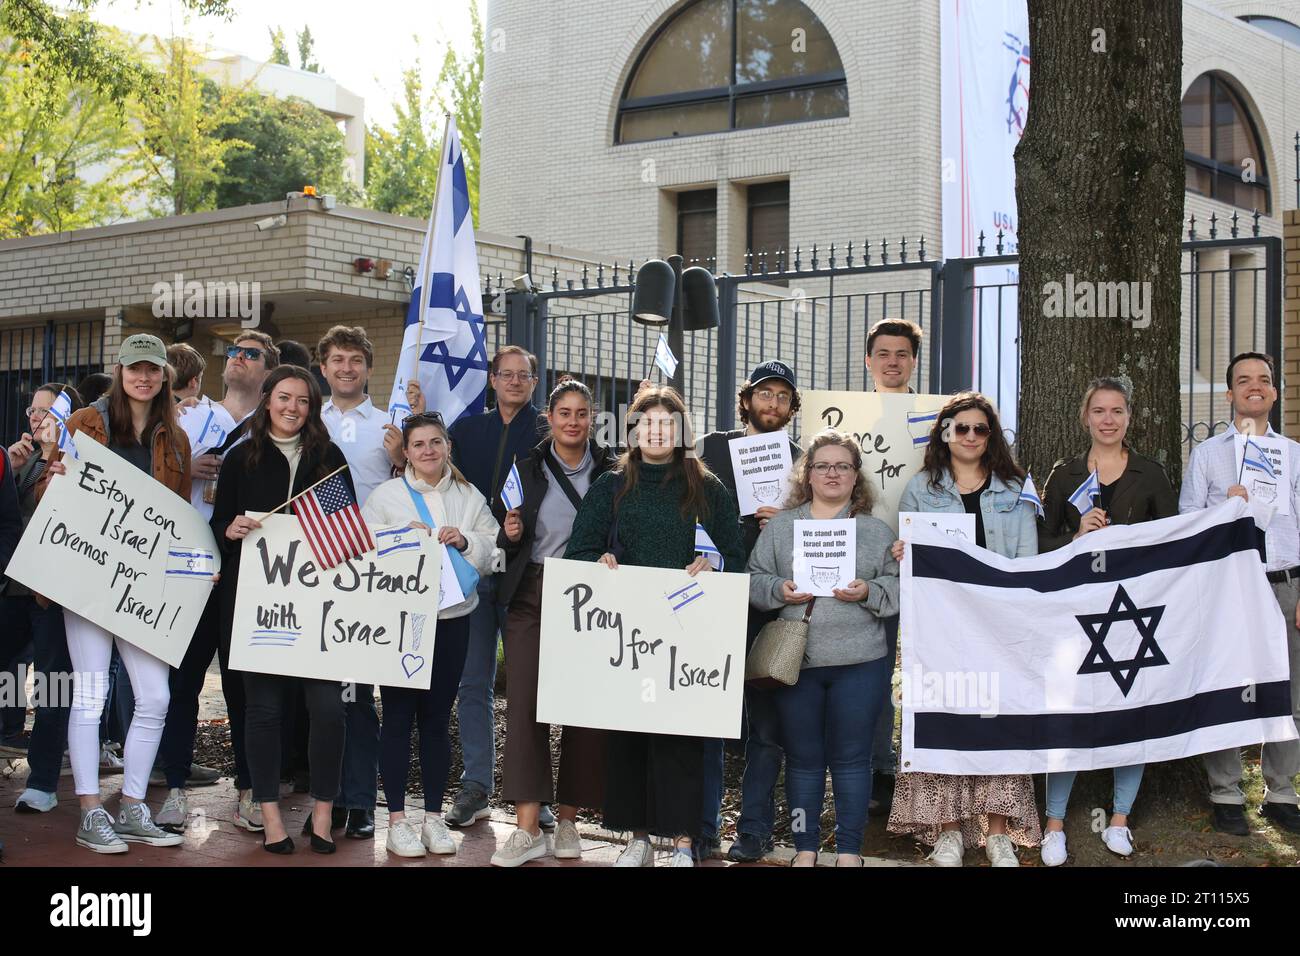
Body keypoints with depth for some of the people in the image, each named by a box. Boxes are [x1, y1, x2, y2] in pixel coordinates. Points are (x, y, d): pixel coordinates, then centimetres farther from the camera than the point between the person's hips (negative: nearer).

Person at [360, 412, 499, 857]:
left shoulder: (470, 498, 11)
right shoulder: (386, 495, 4)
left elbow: (493, 552, 6)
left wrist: (464, 541, -11)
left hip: (451, 619, 2)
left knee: (437, 719, 8)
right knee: (398, 717, 0)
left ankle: (434, 817, 17)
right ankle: (397, 820, 7)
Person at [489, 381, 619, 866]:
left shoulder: (611, 470, 4)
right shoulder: (526, 469, 8)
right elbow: (502, 537, 14)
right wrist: (510, 535, -7)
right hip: (532, 596, 1)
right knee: (525, 703, -7)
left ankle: (567, 820, 14)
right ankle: (527, 829, -6)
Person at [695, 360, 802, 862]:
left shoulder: (802, 461, 11)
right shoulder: (712, 446, 10)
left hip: (772, 607, 1)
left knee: (766, 721, 4)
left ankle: (754, 830, 13)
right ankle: (703, 828, 11)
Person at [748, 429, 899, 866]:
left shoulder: (878, 531, 9)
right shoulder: (780, 526, 10)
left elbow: (899, 587, 4)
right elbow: (753, 580, 7)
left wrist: (869, 592, -14)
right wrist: (779, 590, -12)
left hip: (859, 664, -1)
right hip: (793, 661, 1)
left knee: (851, 757, 3)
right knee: (802, 758, 8)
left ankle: (850, 851, 14)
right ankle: (805, 849, 19)